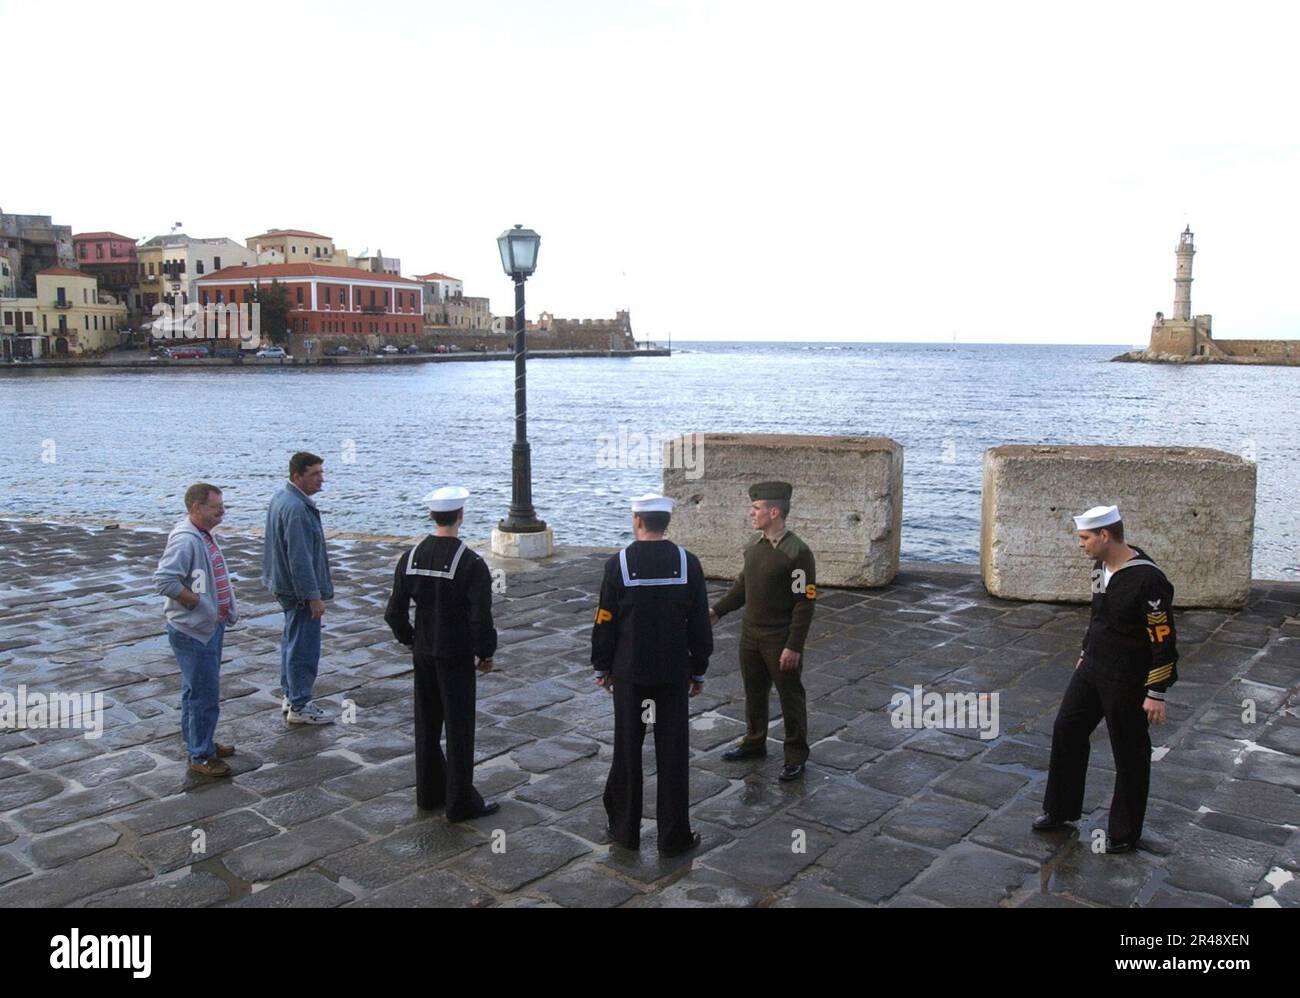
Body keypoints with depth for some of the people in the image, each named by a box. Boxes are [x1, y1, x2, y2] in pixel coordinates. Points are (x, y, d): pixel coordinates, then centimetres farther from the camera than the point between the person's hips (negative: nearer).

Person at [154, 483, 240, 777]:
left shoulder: (205, 535, 8)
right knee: (204, 696, -2)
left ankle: (200, 743, 35)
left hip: (209, 628, 10)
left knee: (196, 692, 22)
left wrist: (227, 607, 12)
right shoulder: (185, 540, -22)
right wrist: (199, 603, -21)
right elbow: (163, 581, -30)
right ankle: (201, 757, 10)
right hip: (193, 632, -10)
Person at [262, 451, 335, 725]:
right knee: (304, 647, -2)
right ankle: (299, 706, 7)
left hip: (287, 586, 11)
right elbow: (300, 559, -26)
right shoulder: (296, 509, -25)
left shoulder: (282, 497, 8)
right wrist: (314, 596, -21)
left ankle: (288, 696, 32)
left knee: (292, 640, 20)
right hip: (300, 590, -11)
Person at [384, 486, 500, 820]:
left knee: (427, 725, 17)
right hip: (456, 657, -5)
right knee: (459, 730, 5)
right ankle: (461, 802, 14)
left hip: (423, 654, 5)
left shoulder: (411, 557, -3)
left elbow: (394, 612, 0)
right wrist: (486, 654, -5)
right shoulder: (471, 563, -19)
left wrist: (410, 641, 16)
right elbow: (481, 619, -20)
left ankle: (429, 792, 30)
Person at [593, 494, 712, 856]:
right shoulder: (688, 562, -5)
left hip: (628, 673, 0)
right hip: (673, 673, 1)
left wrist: (602, 667, 8)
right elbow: (700, 623, -1)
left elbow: (605, 622, -4)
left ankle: (624, 829, 23)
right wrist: (699, 671, 9)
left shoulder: (618, 563, -9)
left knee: (627, 751, 12)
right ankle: (674, 836, 14)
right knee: (673, 755, 8)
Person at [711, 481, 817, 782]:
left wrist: (793, 647, -20)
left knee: (790, 698, 8)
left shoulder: (797, 552, -20)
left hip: (781, 641, -7)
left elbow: (804, 604, -19)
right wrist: (717, 611, 7)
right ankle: (754, 743, 38)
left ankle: (796, 756, 22)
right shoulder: (754, 545, 3)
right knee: (754, 693, 20)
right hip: (750, 635, 7)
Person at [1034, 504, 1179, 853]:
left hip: (1127, 681, -9)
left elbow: (1164, 641, -21)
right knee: (1066, 730, 15)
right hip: (1092, 669, 9)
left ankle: (1125, 834, 23)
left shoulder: (1147, 580, -24)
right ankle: (1060, 810, 31)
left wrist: (1156, 693, -19)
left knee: (1129, 755, 6)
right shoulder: (1101, 566, 2)